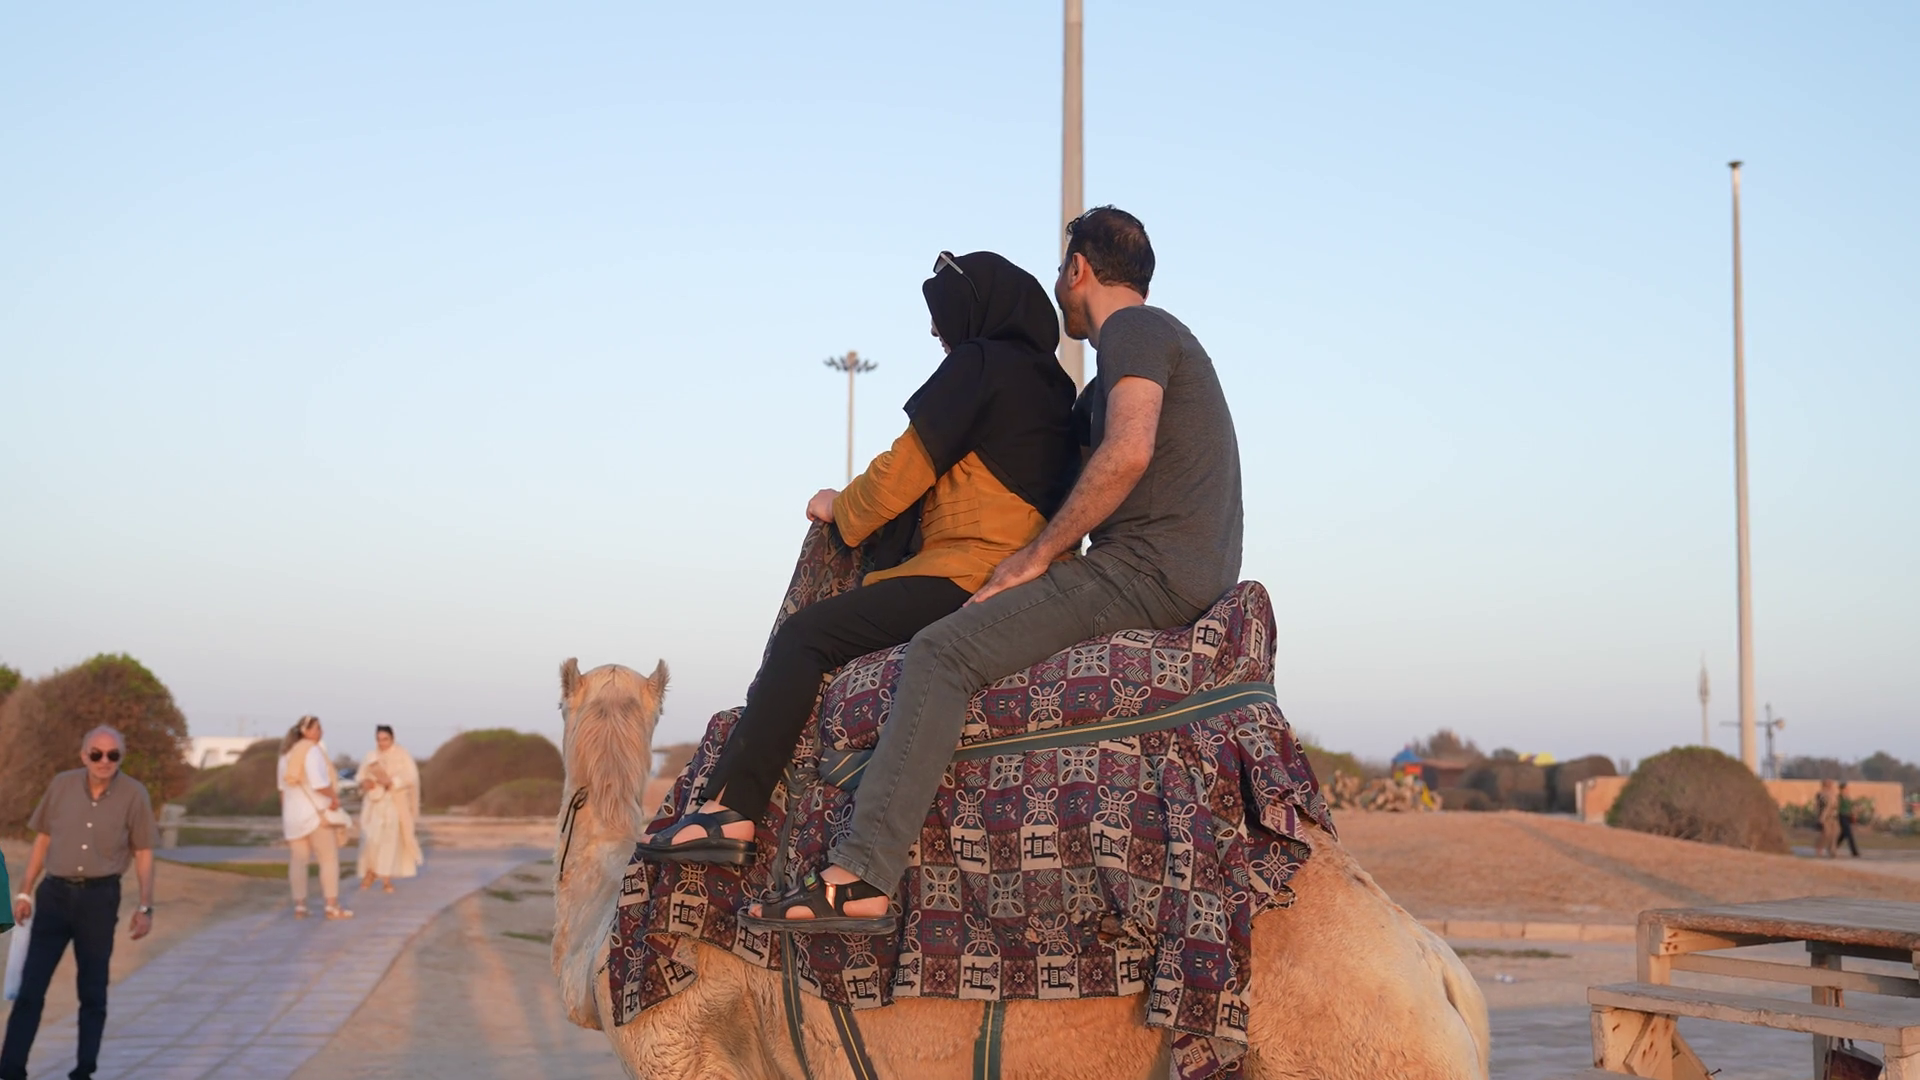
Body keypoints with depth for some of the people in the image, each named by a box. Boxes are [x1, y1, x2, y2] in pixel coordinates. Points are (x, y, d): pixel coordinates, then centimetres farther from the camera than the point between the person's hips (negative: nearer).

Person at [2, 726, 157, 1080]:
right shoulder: (62, 785, 0)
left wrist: (145, 907, -4)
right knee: (30, 987, 1)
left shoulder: (134, 794, -5)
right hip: (55, 892, 1)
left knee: (93, 991, 8)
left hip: (100, 897, -1)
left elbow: (143, 854, 0)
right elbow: (43, 839, 9)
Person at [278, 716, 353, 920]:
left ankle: (299, 906, 7)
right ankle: (332, 906, -4)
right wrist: (334, 797, -11)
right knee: (329, 858, -2)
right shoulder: (312, 750, -14)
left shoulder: (287, 753, 12)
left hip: (293, 813, 8)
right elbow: (318, 782, -25)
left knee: (298, 860, 8)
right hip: (316, 812, -8)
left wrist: (285, 815, 20)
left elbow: (283, 787, 15)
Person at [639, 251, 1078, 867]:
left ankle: (732, 810, -19)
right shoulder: (1051, 384, 23)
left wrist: (841, 509, 12)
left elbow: (903, 472, -6)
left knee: (804, 637, -11)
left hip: (966, 577, -10)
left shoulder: (979, 365, -5)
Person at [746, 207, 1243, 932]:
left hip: (1146, 568, -11)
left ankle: (859, 879, -28)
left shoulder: (1133, 329, -5)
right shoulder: (1151, 339, 28)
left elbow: (1128, 454, -23)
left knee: (940, 653, -18)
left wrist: (1037, 554, -13)